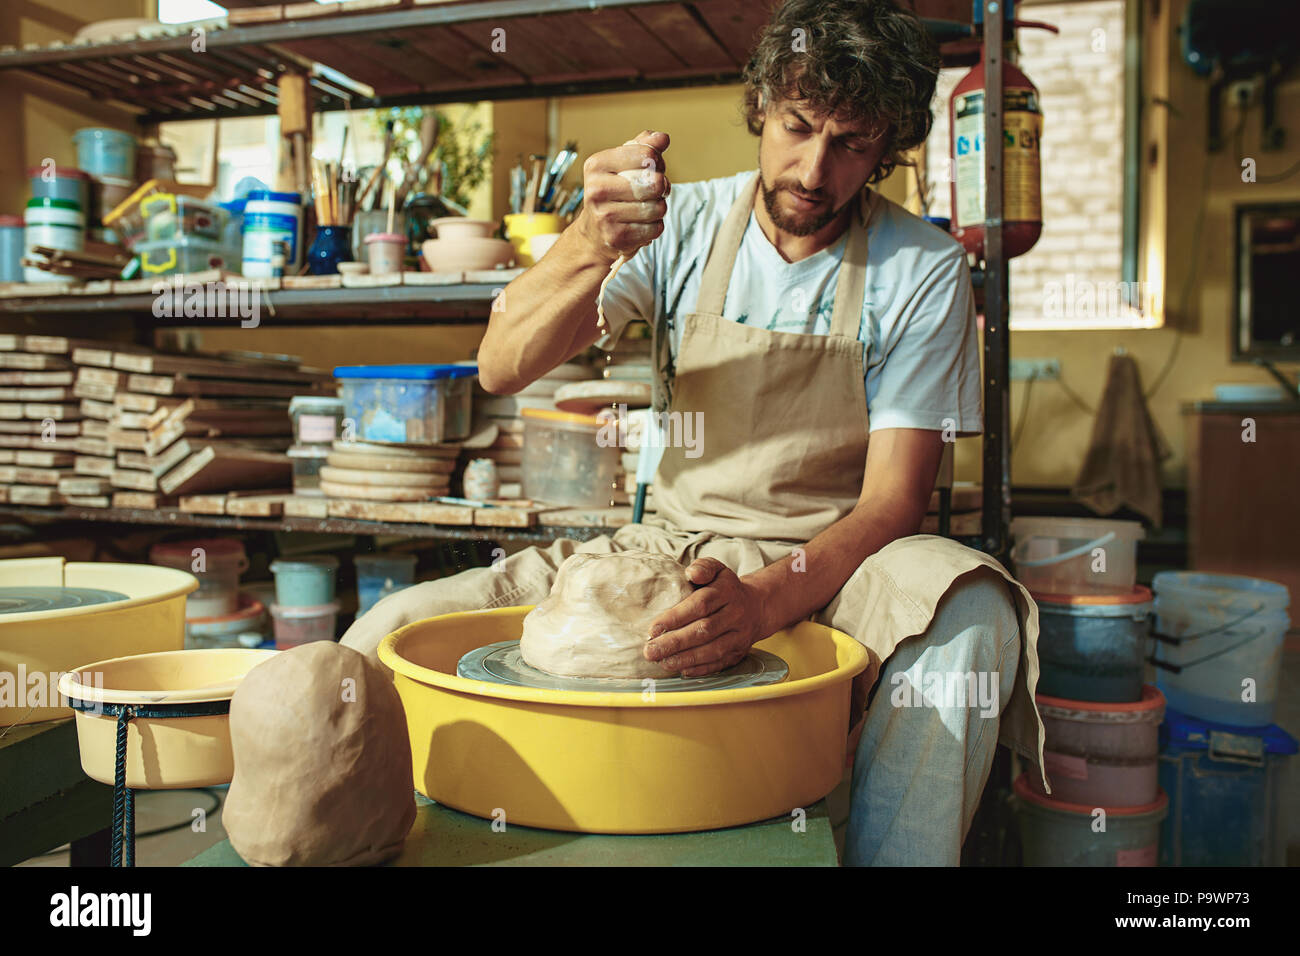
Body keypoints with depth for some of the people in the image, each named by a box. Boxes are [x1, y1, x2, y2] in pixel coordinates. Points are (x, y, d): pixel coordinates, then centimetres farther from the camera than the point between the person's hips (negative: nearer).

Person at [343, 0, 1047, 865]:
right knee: (395, 633, -14)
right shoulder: (683, 224, -1)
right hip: (673, 546, 2)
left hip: (833, 566, -1)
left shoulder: (924, 270, -7)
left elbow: (893, 500, -12)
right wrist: (591, 246, -31)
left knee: (971, 617, -36)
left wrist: (763, 602, -32)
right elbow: (501, 368, -10)